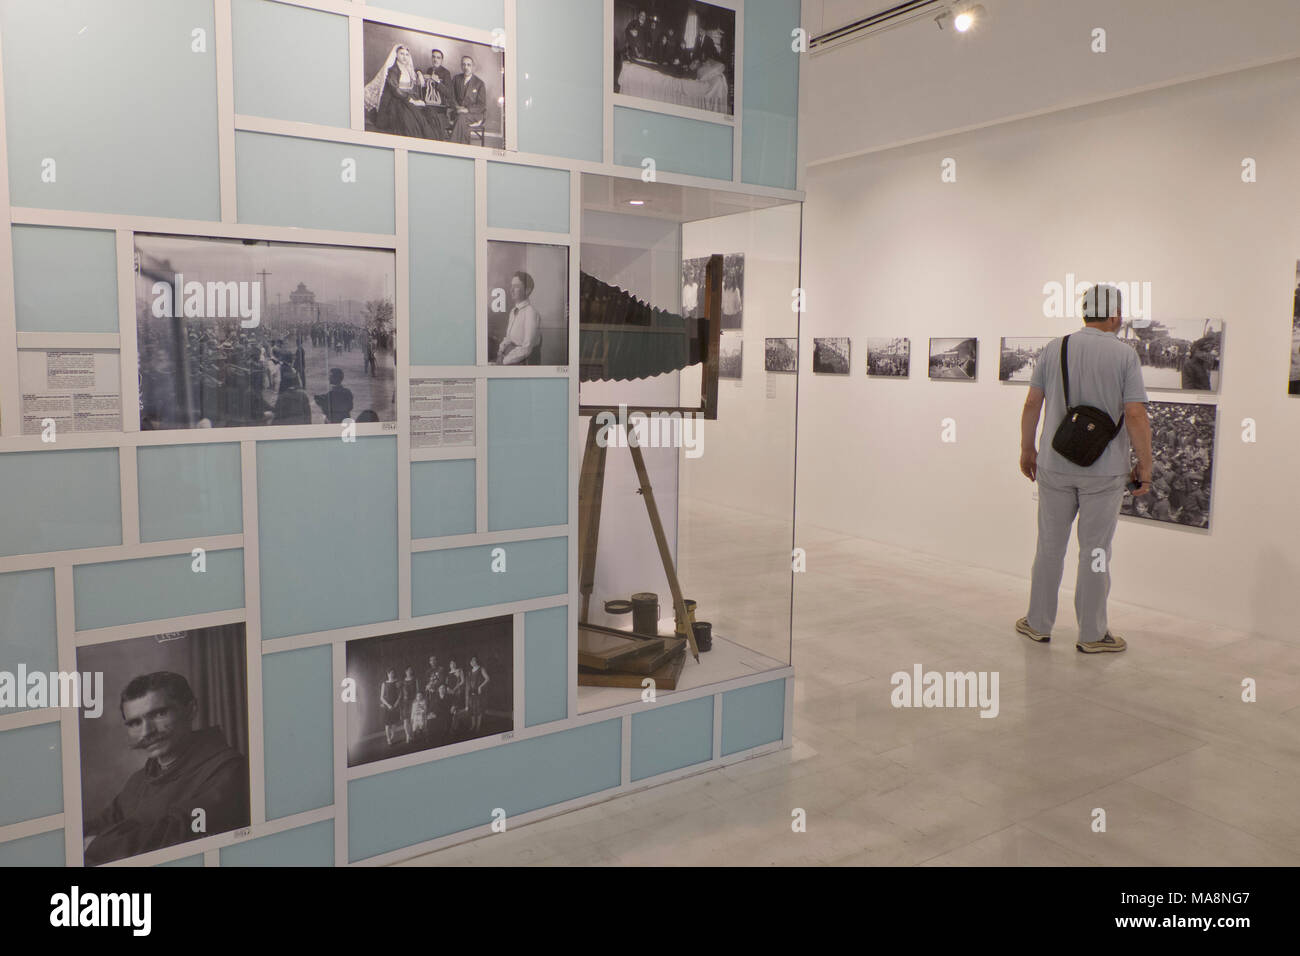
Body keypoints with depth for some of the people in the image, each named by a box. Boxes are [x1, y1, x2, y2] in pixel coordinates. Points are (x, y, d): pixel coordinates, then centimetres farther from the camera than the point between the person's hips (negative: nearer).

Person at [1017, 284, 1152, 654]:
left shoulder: (1055, 348, 1)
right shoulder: (1124, 355, -8)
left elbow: (1031, 404, 3)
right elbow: (1136, 415, -12)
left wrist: (1027, 449, 14)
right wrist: (1145, 465, -3)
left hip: (1055, 466, 3)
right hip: (1104, 470, -2)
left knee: (1050, 546, 12)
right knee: (1095, 552, 5)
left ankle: (1039, 623, 20)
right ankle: (1092, 634, 14)